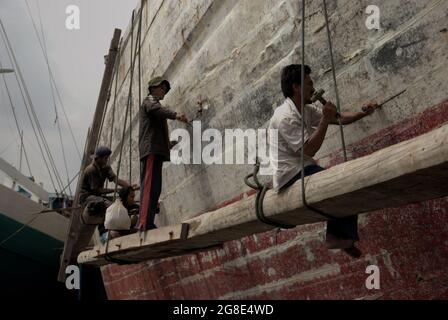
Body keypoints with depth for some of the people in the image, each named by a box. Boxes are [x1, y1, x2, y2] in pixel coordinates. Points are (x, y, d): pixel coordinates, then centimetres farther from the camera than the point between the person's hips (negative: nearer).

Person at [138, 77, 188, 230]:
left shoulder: (151, 102, 34)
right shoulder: (150, 100, 6)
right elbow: (155, 109, -21)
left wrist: (168, 144, 33)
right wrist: (175, 115, -37)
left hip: (153, 150, 10)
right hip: (152, 148, -10)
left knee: (153, 188, 5)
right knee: (150, 186, -20)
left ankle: (144, 223, 2)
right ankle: (145, 222, -28)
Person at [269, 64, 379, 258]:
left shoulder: (305, 110, 10)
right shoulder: (286, 117, -20)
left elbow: (339, 119, 12)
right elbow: (309, 150, -24)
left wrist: (363, 113, -3)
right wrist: (325, 120, -22)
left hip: (302, 169, 10)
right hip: (291, 175, -10)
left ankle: (338, 235, 11)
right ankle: (340, 234, -5)